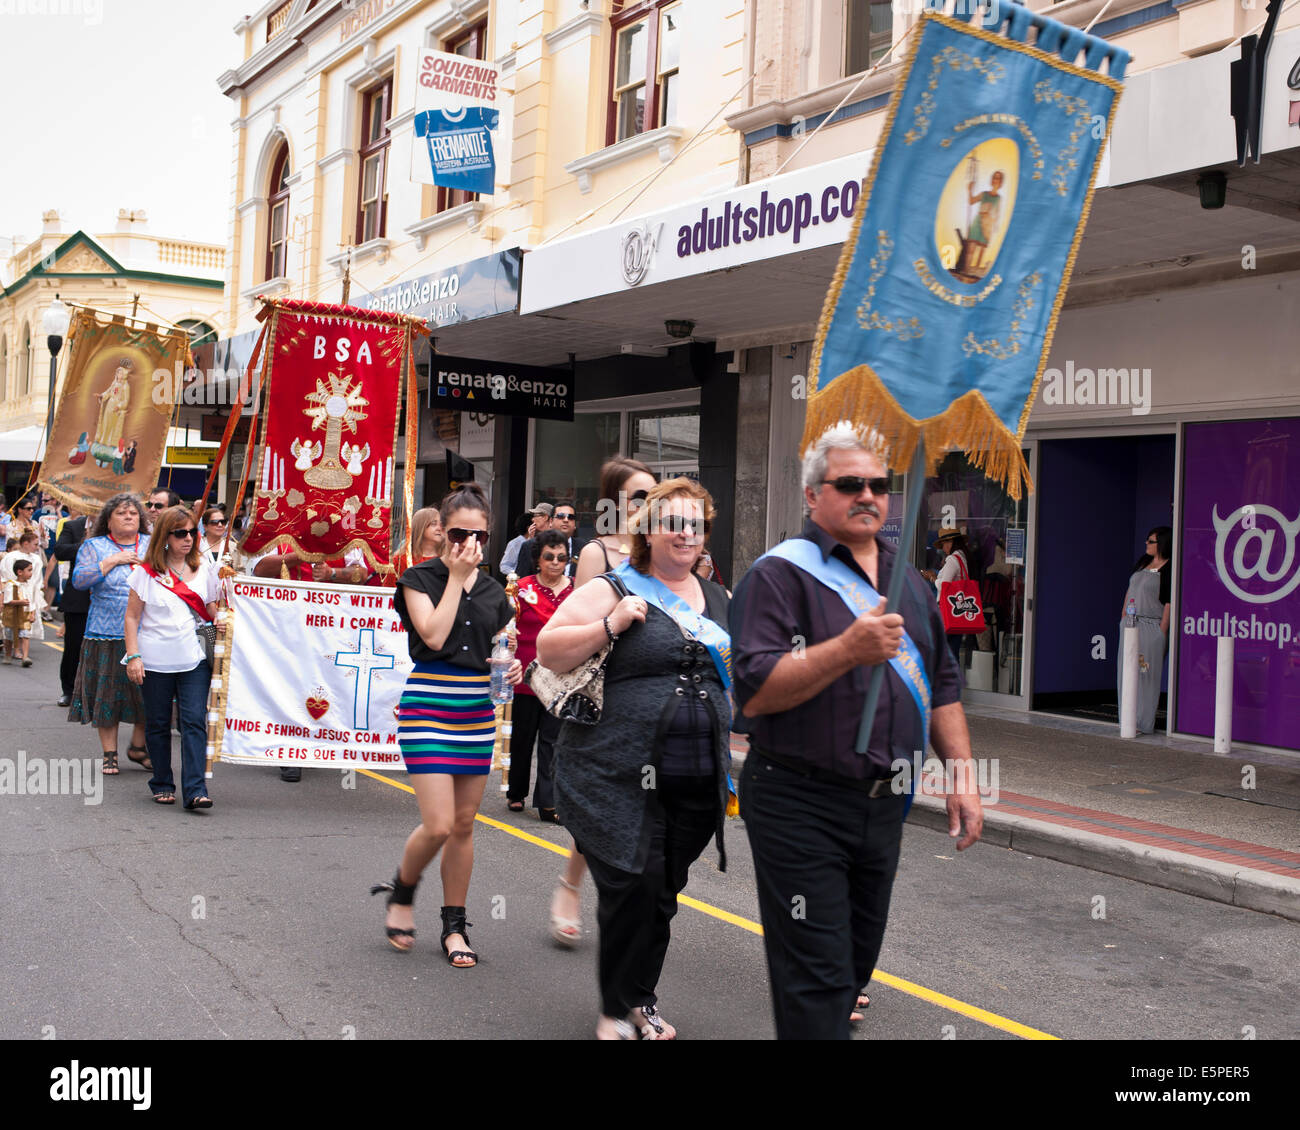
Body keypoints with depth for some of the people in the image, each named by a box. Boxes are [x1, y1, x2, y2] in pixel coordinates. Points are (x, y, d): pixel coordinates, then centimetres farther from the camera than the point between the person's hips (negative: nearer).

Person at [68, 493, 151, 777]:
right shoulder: (94, 546, 6)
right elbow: (79, 579, -7)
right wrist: (113, 561, -12)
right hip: (108, 634, -1)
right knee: (108, 692, 3)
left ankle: (138, 746, 19)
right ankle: (109, 753, 13)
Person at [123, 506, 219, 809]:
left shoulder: (204, 568, 8)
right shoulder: (147, 572, 0)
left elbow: (212, 611, 17)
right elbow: (132, 617, 2)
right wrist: (133, 656, -6)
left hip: (194, 659, 1)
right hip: (155, 661, -1)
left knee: (194, 722, -8)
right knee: (158, 724, 8)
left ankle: (194, 790, -10)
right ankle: (162, 784, 22)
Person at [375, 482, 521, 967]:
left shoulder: (493, 591, 11)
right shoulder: (419, 578, -4)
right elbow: (434, 636, -17)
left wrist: (512, 670, -2)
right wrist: (456, 577, -13)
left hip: (477, 710, 5)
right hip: (428, 706, -5)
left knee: (464, 824, 9)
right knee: (438, 825, -11)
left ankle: (454, 926, 21)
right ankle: (401, 892, 19)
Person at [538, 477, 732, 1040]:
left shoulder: (718, 600, 15)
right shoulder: (612, 590, -2)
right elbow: (548, 650, -7)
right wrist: (611, 625, -17)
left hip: (697, 779, 5)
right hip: (621, 775, -5)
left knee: (663, 893, 12)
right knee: (632, 887, -8)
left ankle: (641, 999, 28)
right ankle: (617, 1009, 11)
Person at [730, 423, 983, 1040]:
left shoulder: (910, 583, 13)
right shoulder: (781, 574, -10)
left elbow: (941, 685, 18)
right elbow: (754, 693, -20)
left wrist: (963, 776, 10)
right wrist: (849, 649, -28)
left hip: (884, 803, 7)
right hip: (801, 806, -7)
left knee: (857, 961, 19)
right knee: (816, 978, -3)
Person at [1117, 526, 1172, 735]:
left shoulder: (1169, 568, -10)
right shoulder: (1142, 562, 13)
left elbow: (1169, 603, -13)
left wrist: (1162, 632, -16)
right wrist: (1123, 617, 13)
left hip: (1151, 626, -8)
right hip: (1131, 624, 8)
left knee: (1146, 674, -5)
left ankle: (1144, 722, 2)